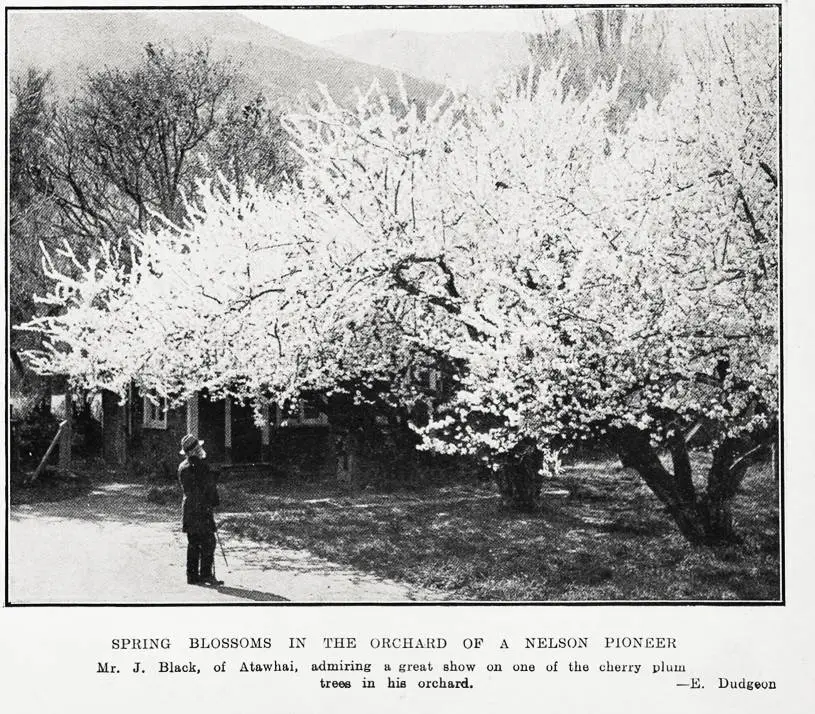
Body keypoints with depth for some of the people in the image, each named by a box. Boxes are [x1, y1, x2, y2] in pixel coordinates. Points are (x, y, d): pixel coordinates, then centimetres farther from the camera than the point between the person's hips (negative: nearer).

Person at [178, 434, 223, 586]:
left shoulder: (182, 467, 9)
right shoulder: (200, 466, -14)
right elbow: (210, 486, -11)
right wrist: (215, 501, 5)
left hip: (188, 509, 8)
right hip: (202, 510, -8)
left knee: (193, 544, 12)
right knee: (208, 543, -4)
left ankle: (192, 575, 13)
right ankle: (206, 575, -5)